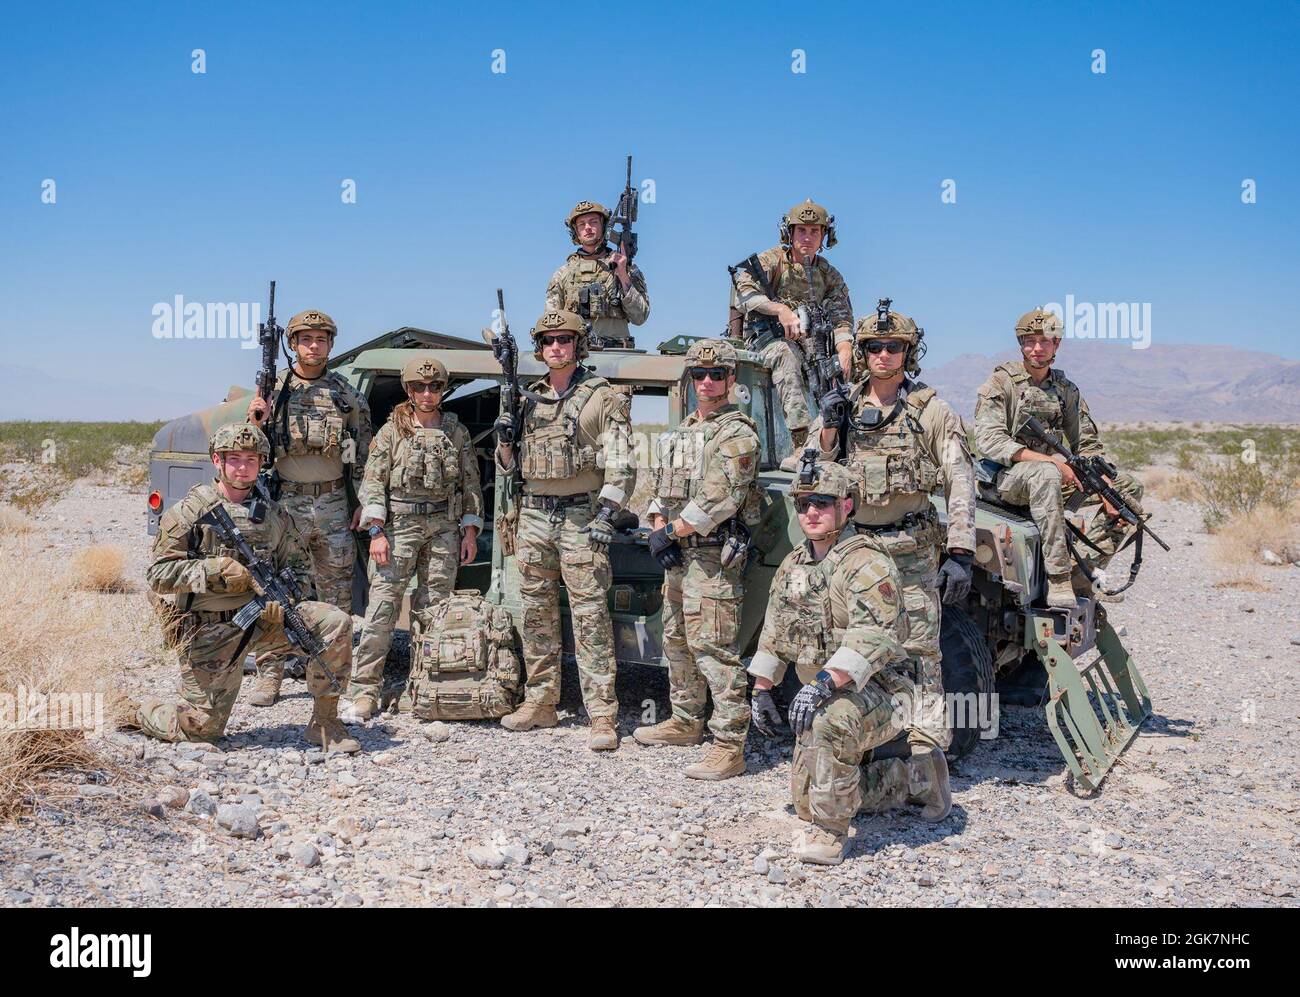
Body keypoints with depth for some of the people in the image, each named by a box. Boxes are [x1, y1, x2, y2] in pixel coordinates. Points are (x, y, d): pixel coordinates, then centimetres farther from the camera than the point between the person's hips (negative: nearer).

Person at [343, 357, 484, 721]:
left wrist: (470, 531, 4)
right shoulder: (391, 431, 4)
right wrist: (377, 532, -9)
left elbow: (471, 485, 12)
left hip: (445, 527, 2)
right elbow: (373, 483, 0)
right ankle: (364, 693, -7)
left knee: (435, 608, 5)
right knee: (382, 606, -9)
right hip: (399, 525, -2)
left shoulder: (457, 432, 10)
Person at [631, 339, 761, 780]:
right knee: (677, 640, 19)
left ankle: (729, 746, -9)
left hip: (713, 557, -9)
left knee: (714, 648, -11)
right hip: (677, 554, 10)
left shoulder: (737, 434, -11)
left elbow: (721, 500, -20)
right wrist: (658, 532, 1)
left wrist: (671, 530, -14)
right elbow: (661, 488, 19)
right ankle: (686, 721, 34)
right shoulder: (681, 432, 17)